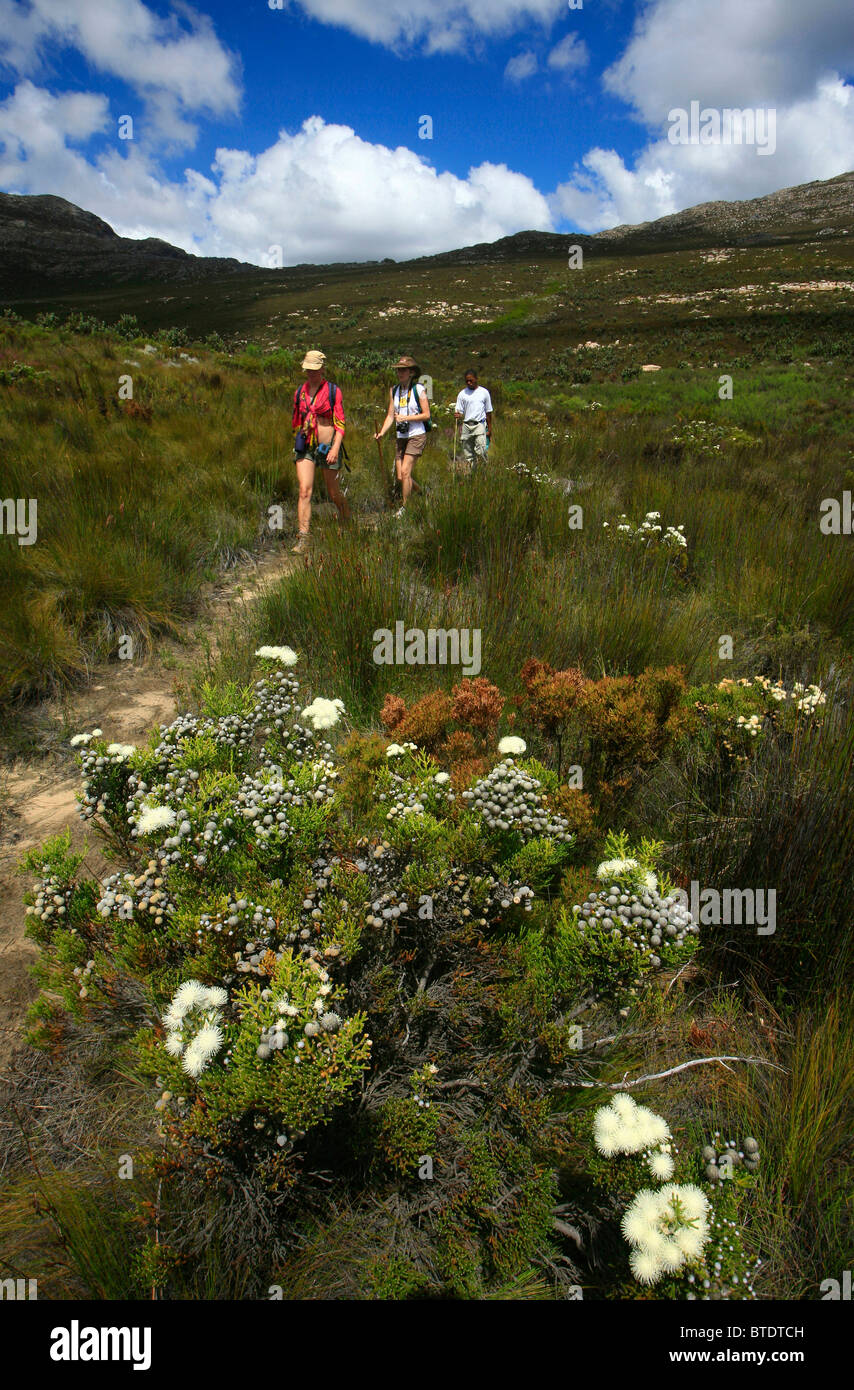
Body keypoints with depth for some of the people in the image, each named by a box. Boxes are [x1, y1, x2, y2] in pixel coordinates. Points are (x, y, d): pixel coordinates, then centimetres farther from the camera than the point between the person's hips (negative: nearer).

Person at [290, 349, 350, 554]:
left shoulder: (333, 391, -3)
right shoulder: (300, 392, 8)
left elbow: (340, 424, -7)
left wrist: (335, 448, -19)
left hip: (327, 446, -2)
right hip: (305, 447, 3)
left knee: (334, 493, 8)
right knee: (304, 491, -10)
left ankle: (347, 523, 38)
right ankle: (303, 539, -11)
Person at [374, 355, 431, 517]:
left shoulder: (418, 389, -5)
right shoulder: (394, 390, 10)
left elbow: (426, 414, -7)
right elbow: (390, 416, 10)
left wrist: (405, 418, -16)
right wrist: (381, 433, -6)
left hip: (417, 435, -6)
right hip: (401, 437, 6)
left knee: (405, 471, -15)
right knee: (400, 477, 2)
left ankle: (405, 507, 0)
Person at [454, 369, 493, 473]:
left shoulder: (484, 392, 9)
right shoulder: (462, 394, 10)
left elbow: (488, 412, 14)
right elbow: (459, 411, 8)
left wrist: (489, 430, 12)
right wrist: (458, 415, -18)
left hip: (480, 425, -2)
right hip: (466, 425, 2)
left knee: (480, 451, -18)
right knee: (468, 454, 2)